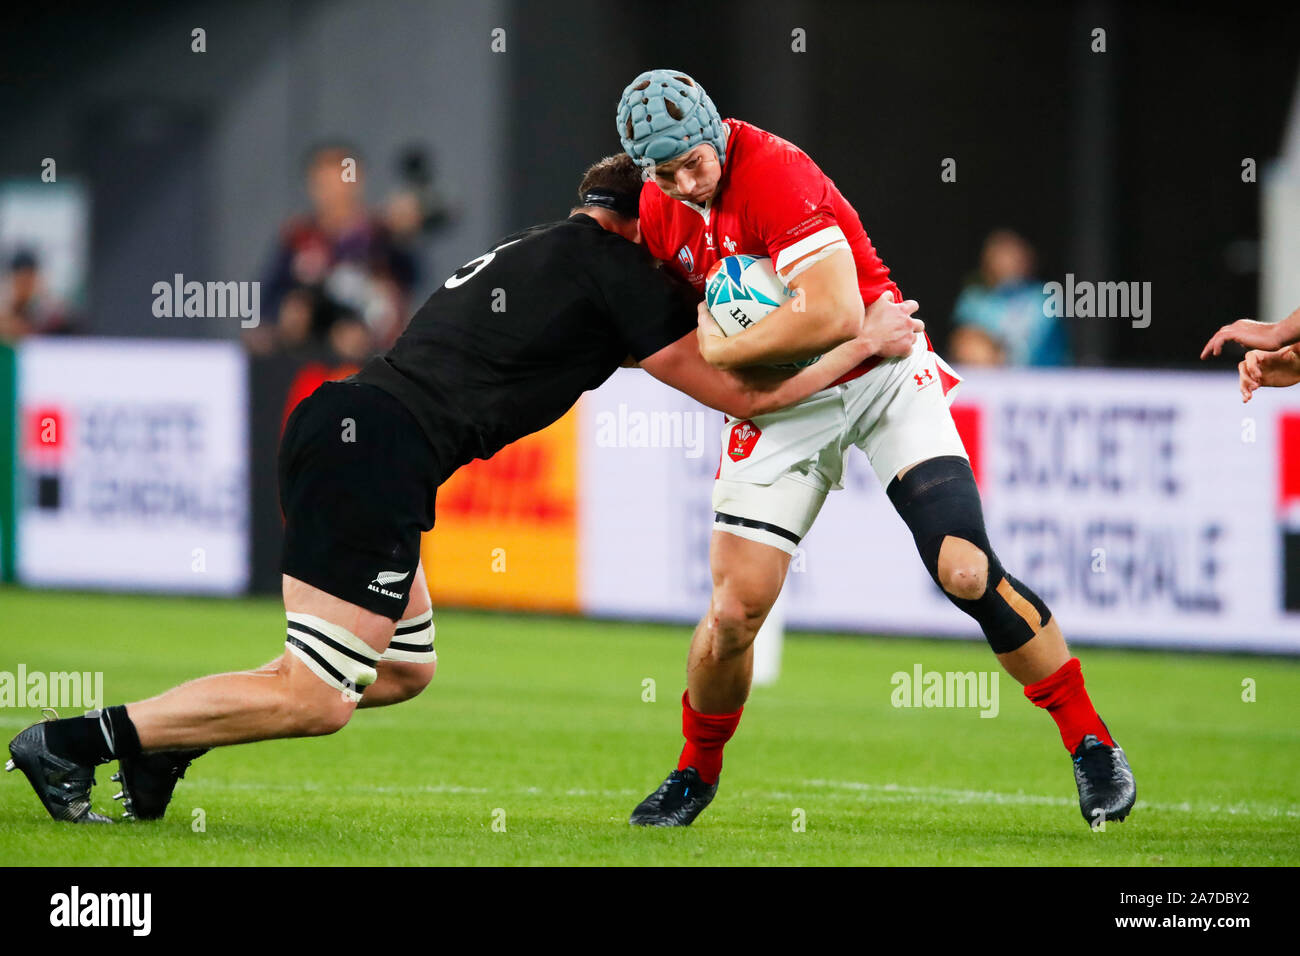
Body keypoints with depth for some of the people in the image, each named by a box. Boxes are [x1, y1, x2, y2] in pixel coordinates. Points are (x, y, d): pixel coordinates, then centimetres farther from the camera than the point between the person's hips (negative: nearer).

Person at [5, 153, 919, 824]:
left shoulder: (536, 249, 25)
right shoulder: (617, 271, 0)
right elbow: (739, 394, 3)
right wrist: (865, 344, 11)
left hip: (335, 425, 9)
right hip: (379, 449, -9)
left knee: (406, 670, 19)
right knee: (316, 696, -9)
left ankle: (165, 737, 12)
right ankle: (75, 742, -12)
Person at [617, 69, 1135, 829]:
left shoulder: (773, 174, -24)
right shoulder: (659, 212, -2)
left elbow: (835, 316, -31)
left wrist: (720, 350, -20)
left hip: (879, 375, -5)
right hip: (780, 400, 5)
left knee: (967, 572, -17)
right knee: (735, 611, -4)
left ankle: (1092, 744, -2)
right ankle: (697, 772, 21)